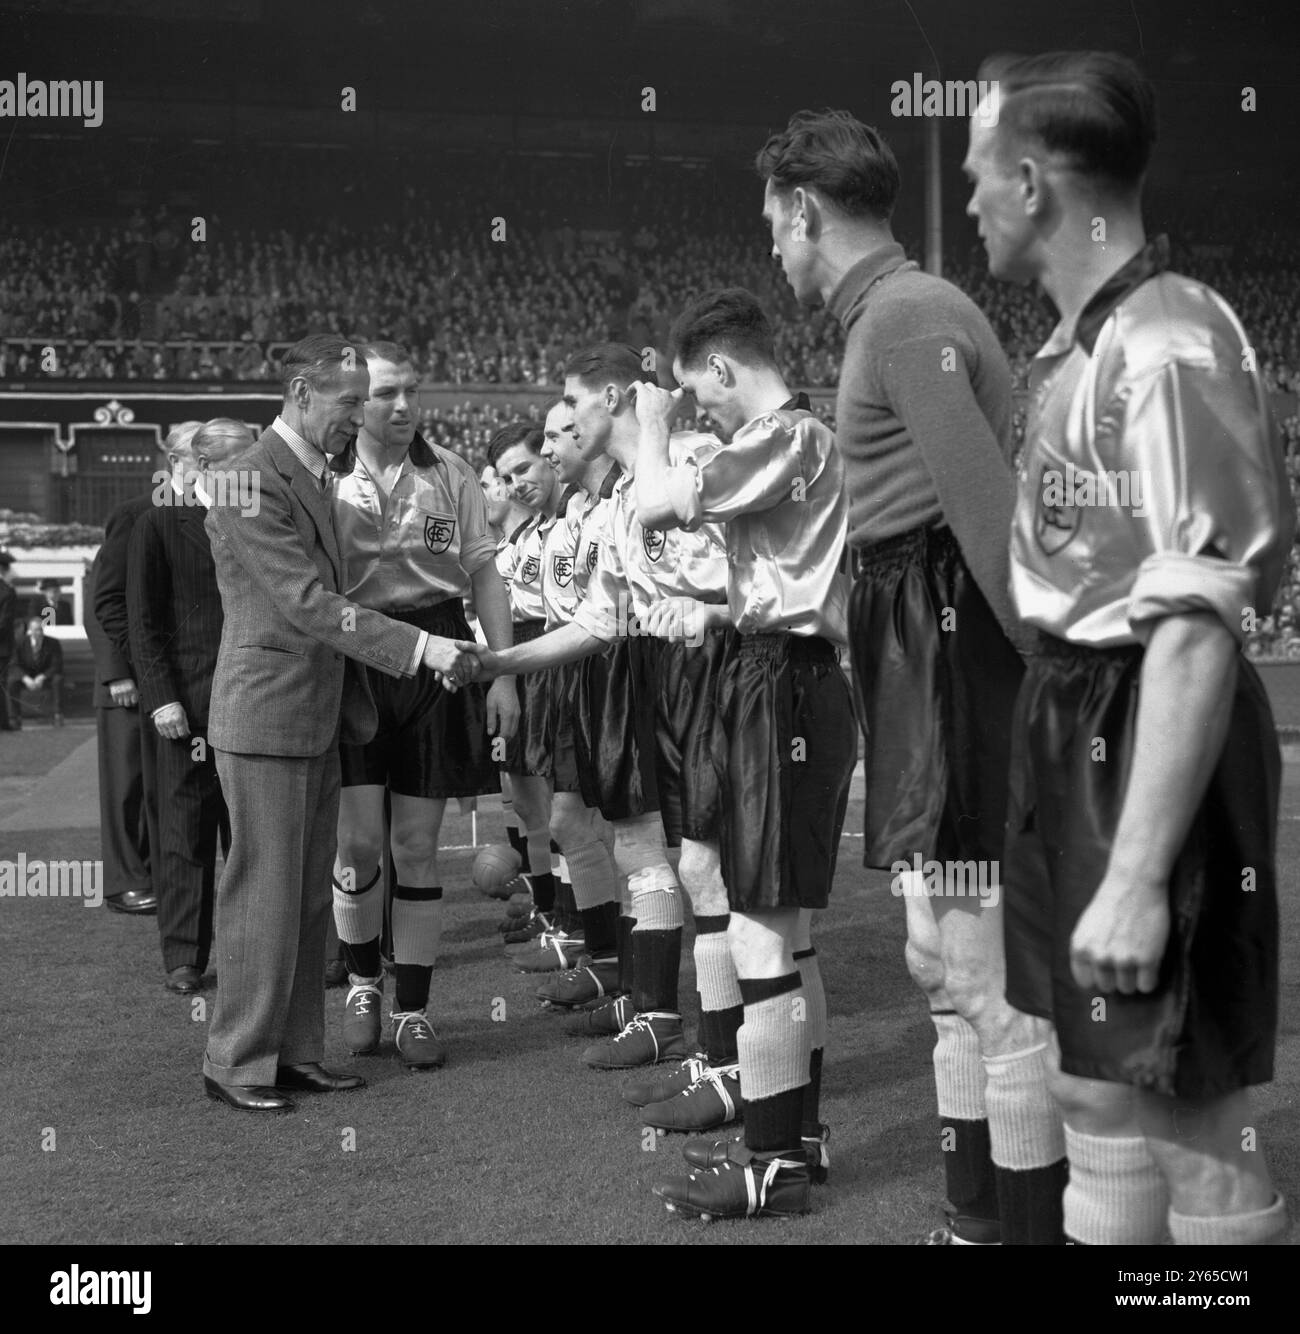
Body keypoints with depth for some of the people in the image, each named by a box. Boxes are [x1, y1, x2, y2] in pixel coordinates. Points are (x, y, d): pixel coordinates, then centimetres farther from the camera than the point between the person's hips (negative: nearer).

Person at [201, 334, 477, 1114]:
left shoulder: (315, 475, 14)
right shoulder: (254, 482, -16)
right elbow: (307, 603, -23)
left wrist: (352, 700, 15)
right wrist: (421, 648, -25)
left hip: (319, 718, 9)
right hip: (267, 718, -9)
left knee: (310, 895, 12)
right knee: (264, 894, -2)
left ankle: (296, 1053, 20)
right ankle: (237, 1061, 8)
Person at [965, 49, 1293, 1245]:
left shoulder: (1167, 345, -19)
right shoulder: (1082, 347, 9)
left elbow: (1200, 627, -24)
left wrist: (1140, 874, -26)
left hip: (1150, 739, -9)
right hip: (1073, 727, 9)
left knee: (1188, 1126, 1)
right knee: (1097, 1091, 19)